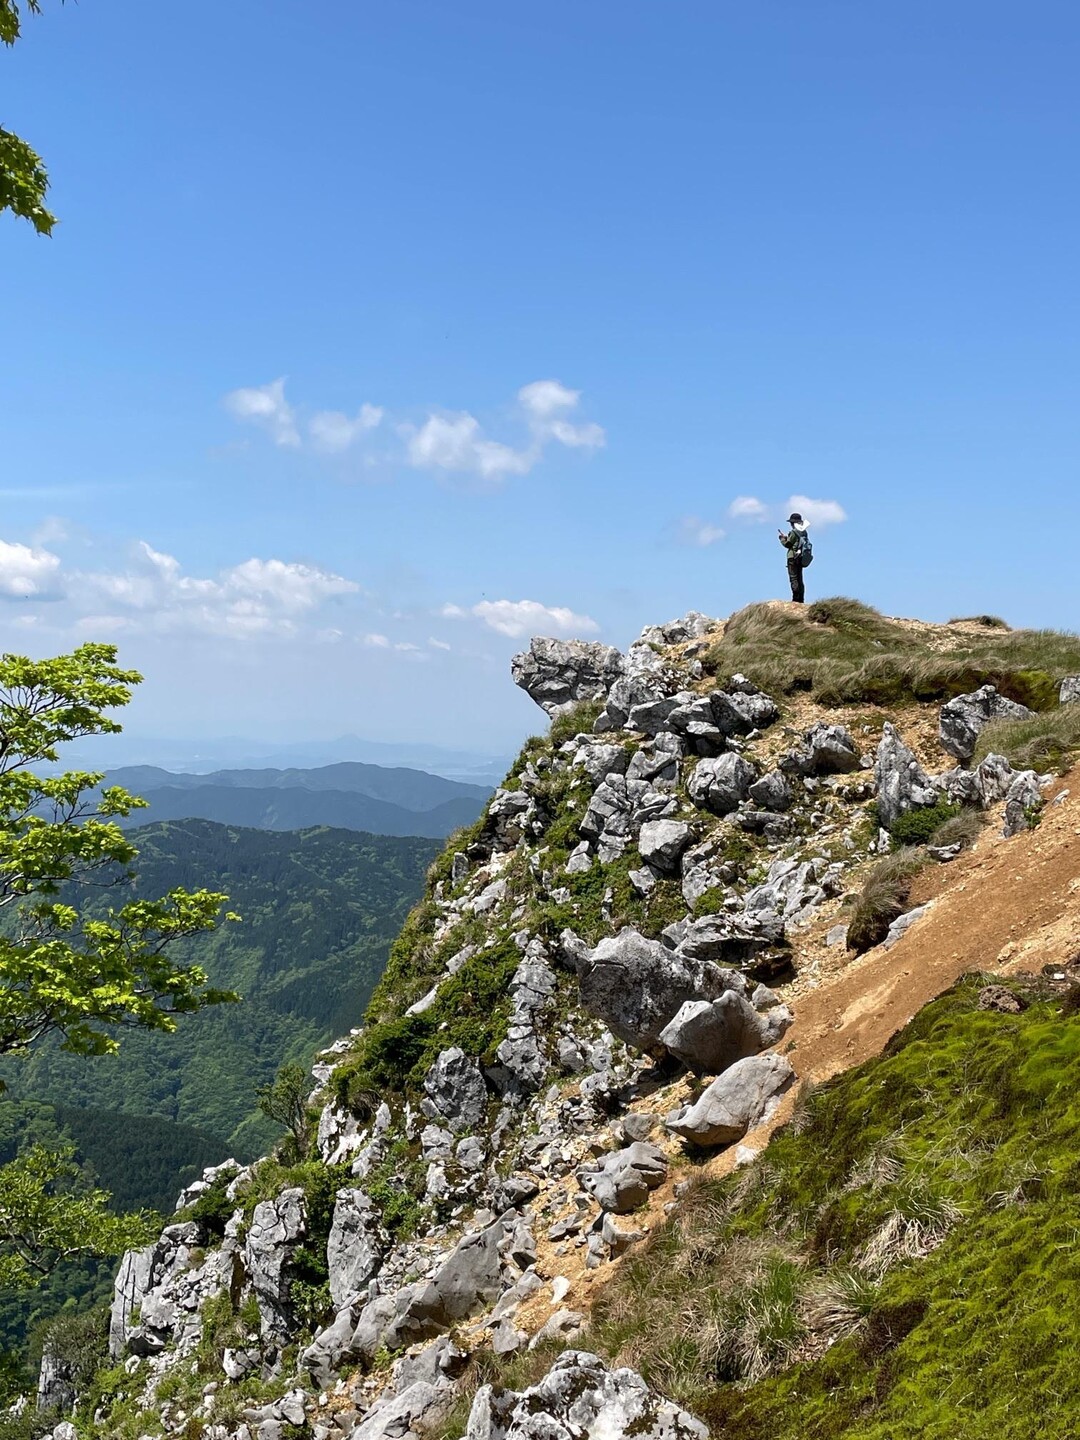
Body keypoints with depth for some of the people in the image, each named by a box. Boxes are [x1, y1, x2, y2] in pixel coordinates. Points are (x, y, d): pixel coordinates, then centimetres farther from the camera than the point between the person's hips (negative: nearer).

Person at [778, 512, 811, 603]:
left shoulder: (793, 532, -14)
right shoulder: (804, 532, 10)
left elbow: (787, 544, -12)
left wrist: (782, 537, 8)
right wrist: (786, 537, 21)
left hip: (793, 558, -8)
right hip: (801, 558, 8)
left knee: (794, 579, -7)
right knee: (799, 579, 13)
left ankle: (796, 599, -12)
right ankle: (801, 600, 13)